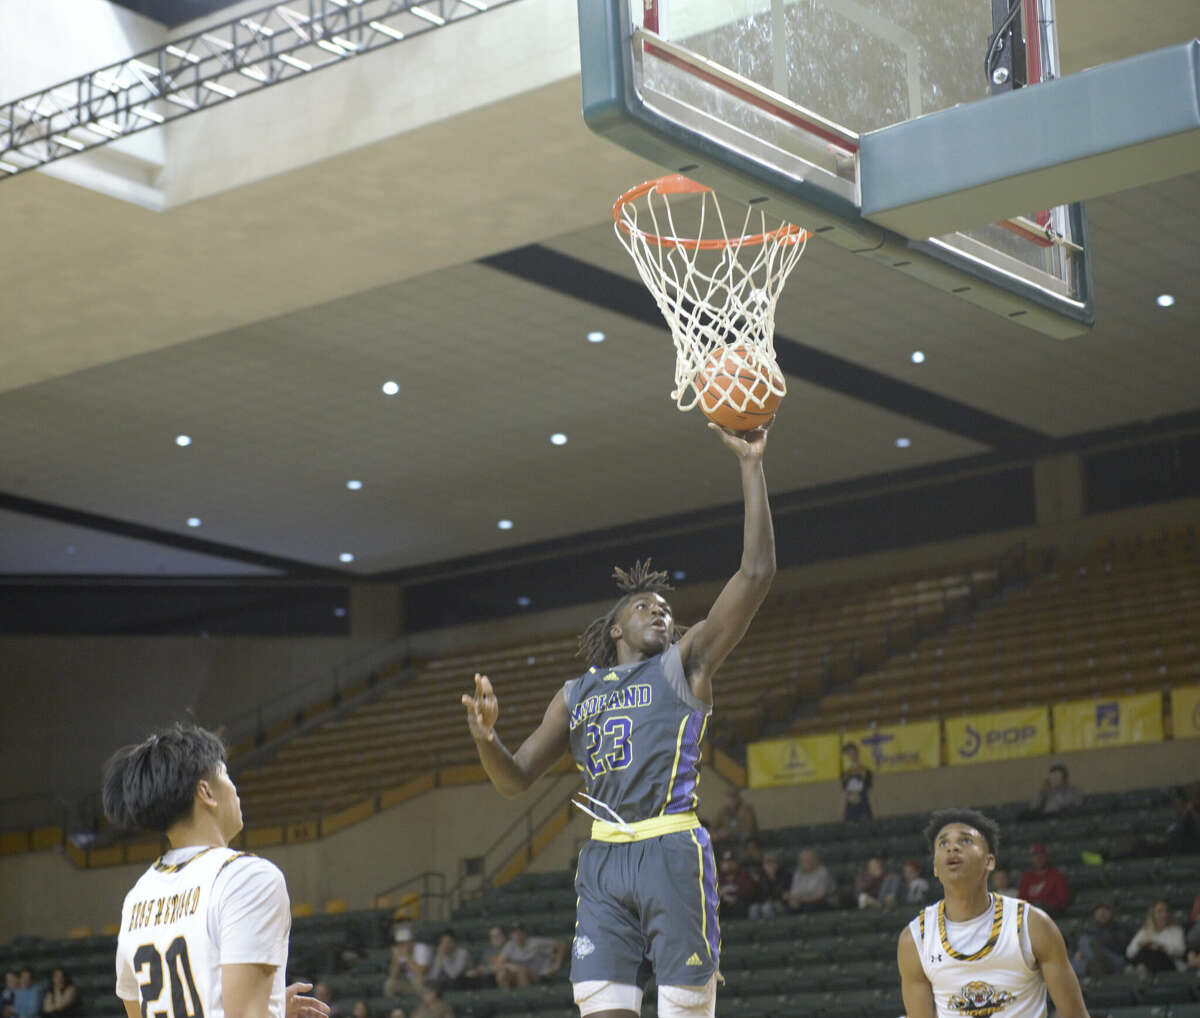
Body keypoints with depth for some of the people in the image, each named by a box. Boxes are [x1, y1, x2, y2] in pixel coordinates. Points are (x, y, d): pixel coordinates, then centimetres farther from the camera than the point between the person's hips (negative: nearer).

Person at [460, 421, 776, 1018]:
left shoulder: (684, 664, 9)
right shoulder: (577, 694, 21)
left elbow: (757, 571, -1)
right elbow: (516, 779, 20)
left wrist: (750, 465, -4)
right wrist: (485, 740, -4)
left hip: (672, 854, -4)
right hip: (603, 859, 4)